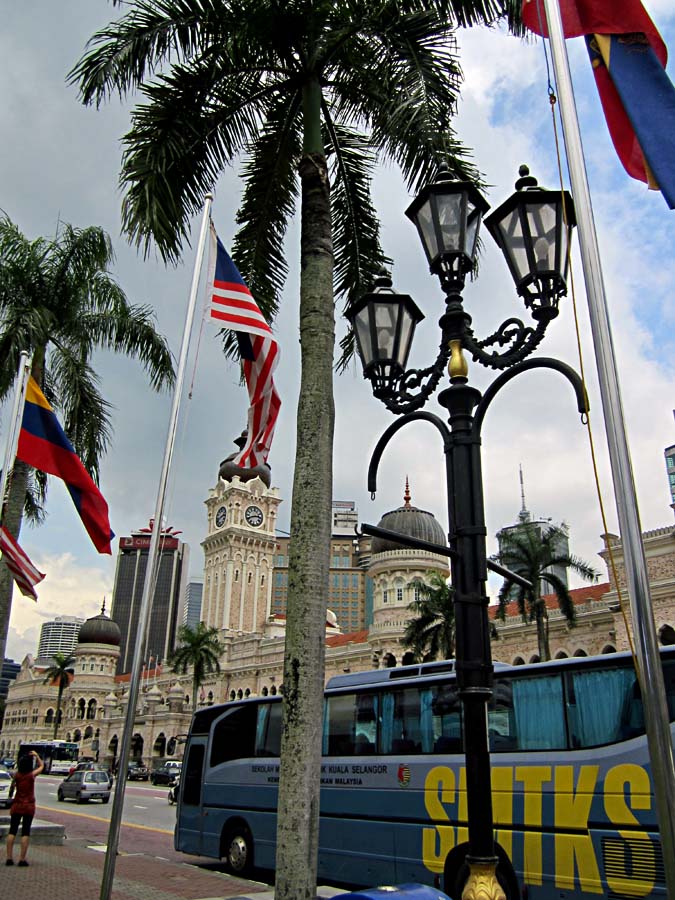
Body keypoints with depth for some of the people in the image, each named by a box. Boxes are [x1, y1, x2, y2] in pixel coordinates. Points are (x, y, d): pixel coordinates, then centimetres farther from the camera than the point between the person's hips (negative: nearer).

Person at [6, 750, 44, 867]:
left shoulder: (16, 775, -6)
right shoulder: (32, 775, -11)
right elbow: (41, 766, 6)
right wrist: (36, 756, 7)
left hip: (17, 805, 2)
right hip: (29, 806, -2)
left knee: (12, 831, 8)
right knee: (25, 832, 3)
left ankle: (9, 858, 4)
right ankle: (22, 859, 1)